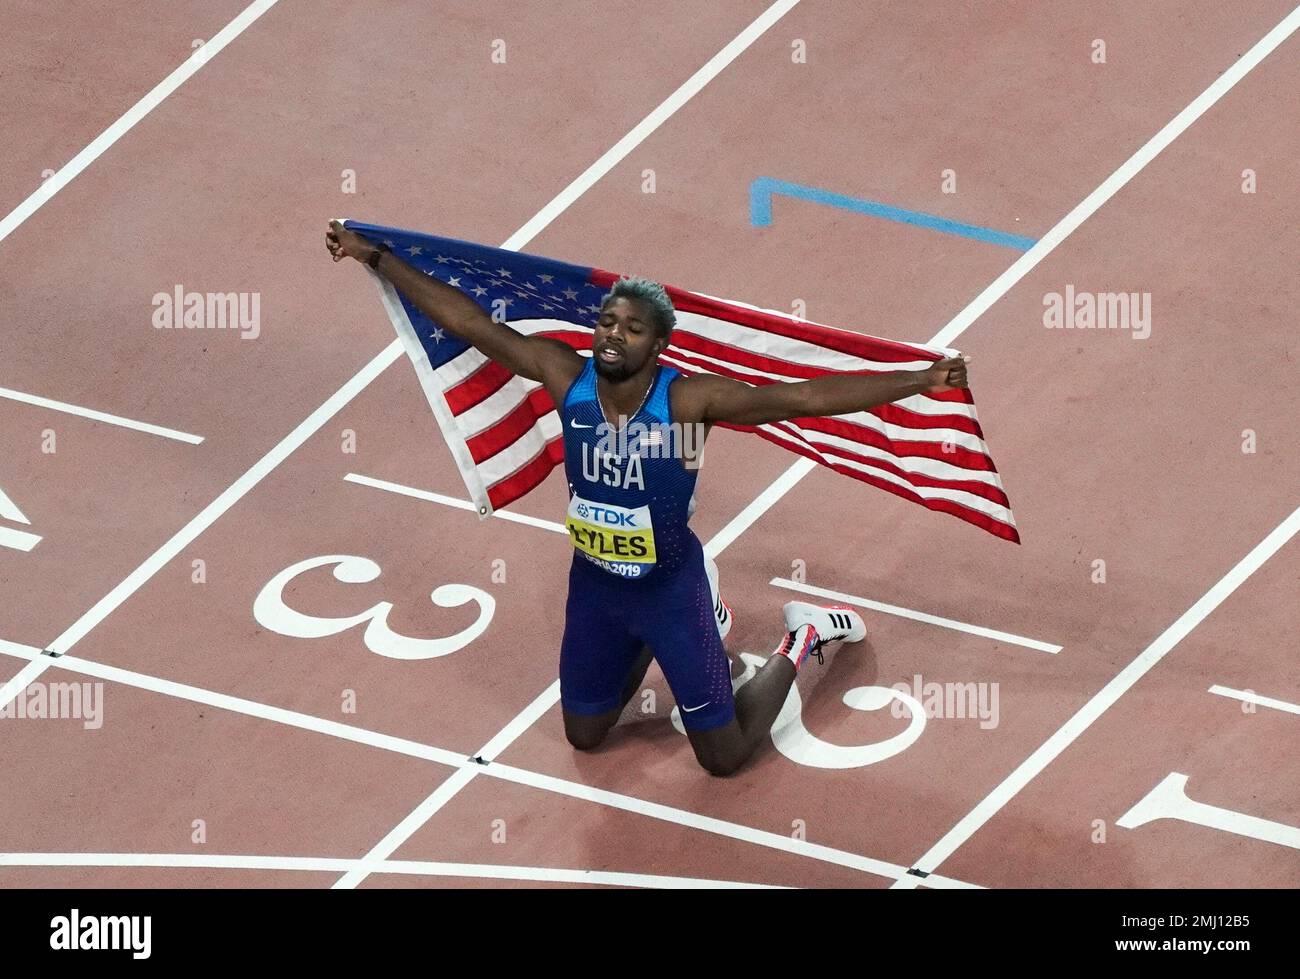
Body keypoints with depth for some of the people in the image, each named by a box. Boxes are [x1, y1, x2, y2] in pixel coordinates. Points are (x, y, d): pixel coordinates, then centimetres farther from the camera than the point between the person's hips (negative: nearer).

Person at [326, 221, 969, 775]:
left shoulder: (690, 399, -27)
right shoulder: (566, 376, -17)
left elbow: (804, 397, -33)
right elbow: (467, 320, -13)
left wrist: (920, 381, -41)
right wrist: (373, 256, -12)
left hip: (670, 587, -4)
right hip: (593, 585, 4)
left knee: (724, 757, 7)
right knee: (583, 737, 23)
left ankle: (798, 643, 31)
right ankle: (648, 647, 46)